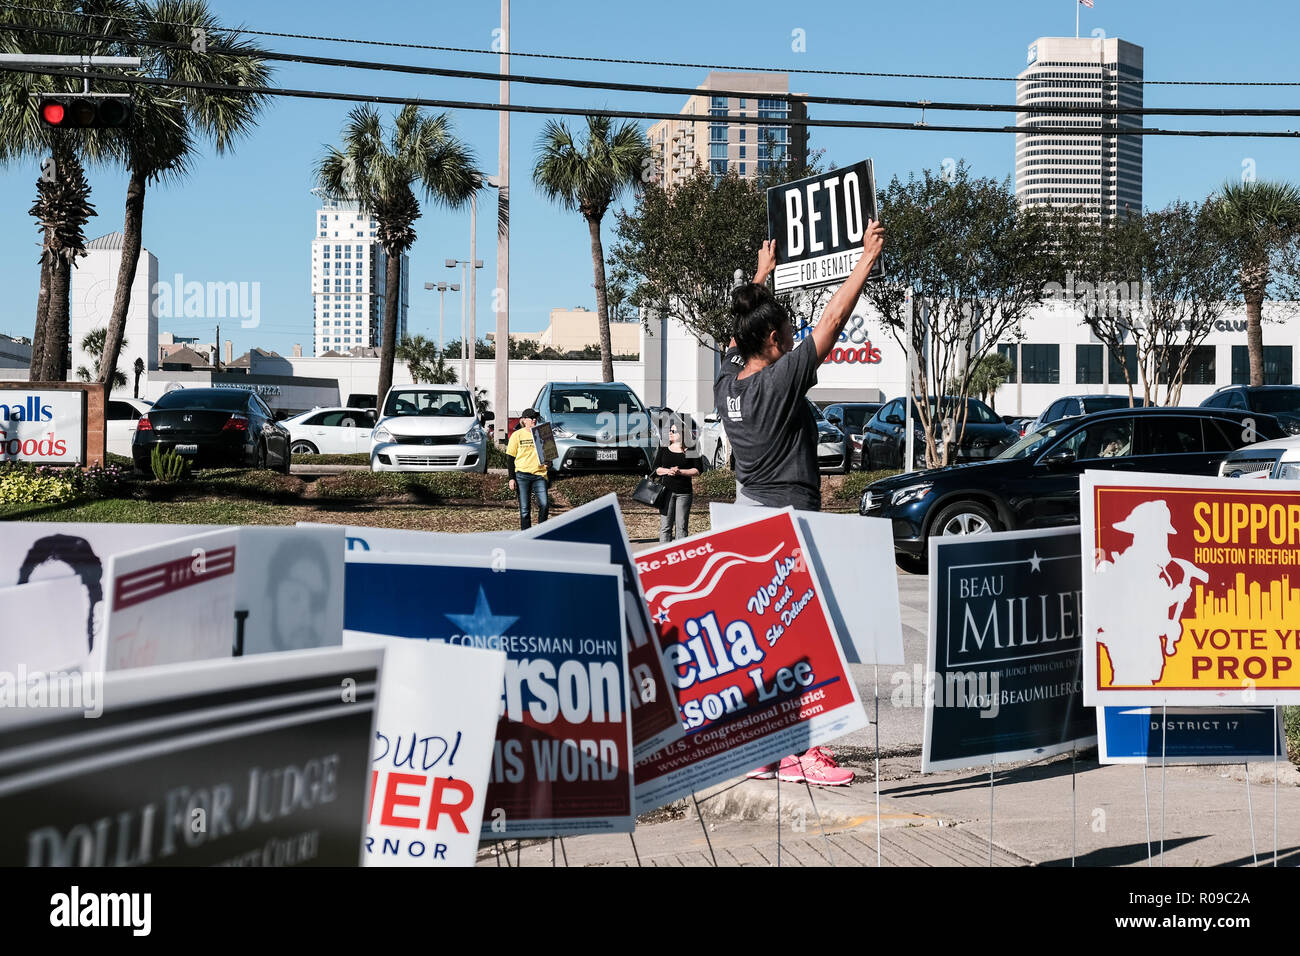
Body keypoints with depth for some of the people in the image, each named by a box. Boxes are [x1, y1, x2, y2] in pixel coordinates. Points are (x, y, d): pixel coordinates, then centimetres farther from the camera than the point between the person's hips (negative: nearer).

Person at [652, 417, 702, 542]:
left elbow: (697, 470, -1)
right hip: (666, 490, 2)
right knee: (665, 525, -1)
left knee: (681, 526, -1)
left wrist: (680, 472, -13)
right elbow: (655, 468, 9)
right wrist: (667, 471, -10)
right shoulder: (663, 449, 11)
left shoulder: (690, 451, 2)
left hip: (684, 492, -2)